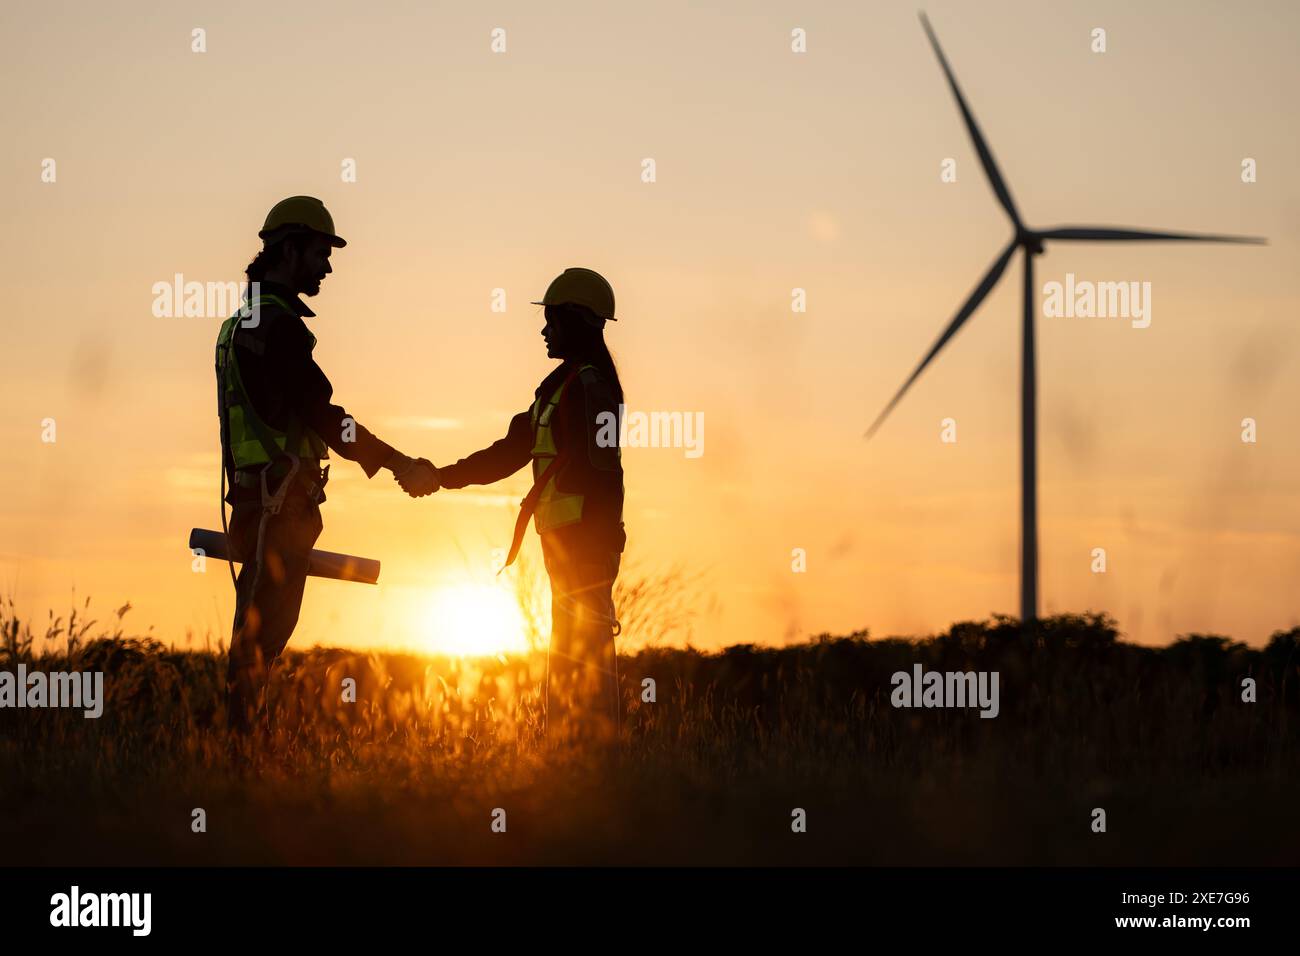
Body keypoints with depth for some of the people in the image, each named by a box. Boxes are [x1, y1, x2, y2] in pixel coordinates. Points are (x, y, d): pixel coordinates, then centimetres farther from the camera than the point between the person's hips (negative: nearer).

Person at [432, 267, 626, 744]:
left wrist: (599, 541, -25)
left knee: (584, 651, -11)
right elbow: (511, 451, 24)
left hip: (583, 537, -11)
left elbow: (604, 467, -20)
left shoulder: (590, 383, -12)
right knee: (568, 653, 12)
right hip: (566, 536, 11)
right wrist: (441, 477, 21)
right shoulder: (564, 383, 20)